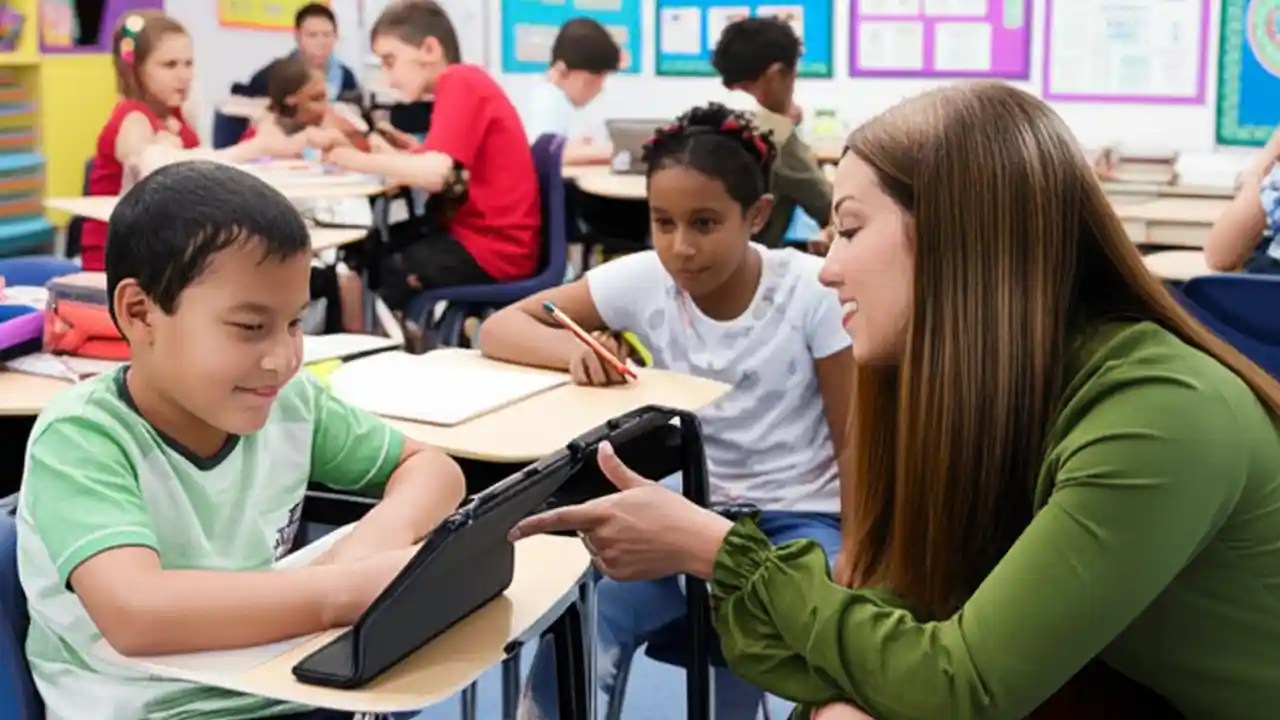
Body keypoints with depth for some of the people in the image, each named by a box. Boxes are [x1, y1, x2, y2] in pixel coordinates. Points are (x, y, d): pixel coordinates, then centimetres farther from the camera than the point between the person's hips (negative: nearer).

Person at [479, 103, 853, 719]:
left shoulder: (813, 291, -14)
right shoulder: (640, 280, -8)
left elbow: (857, 446, -7)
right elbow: (498, 330, -4)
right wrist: (573, 350, -25)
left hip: (797, 519, -1)